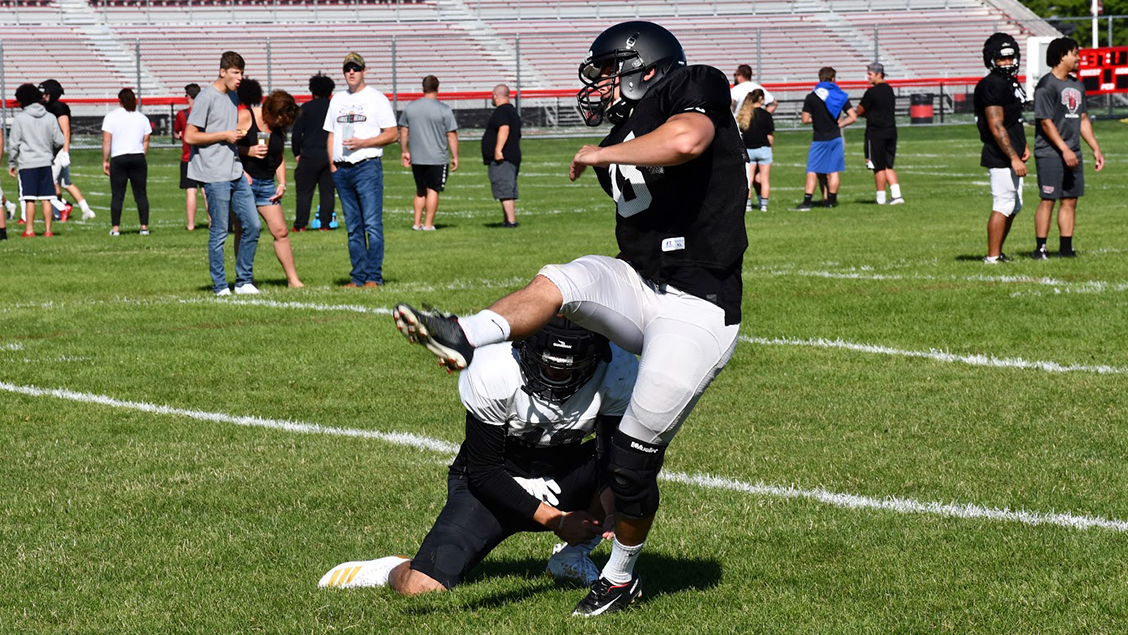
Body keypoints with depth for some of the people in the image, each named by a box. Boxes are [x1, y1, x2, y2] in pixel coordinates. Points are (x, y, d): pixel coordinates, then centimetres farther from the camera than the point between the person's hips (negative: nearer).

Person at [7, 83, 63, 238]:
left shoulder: (20, 118, -6)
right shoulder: (50, 117, 3)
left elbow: (13, 143, -4)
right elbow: (59, 141, 5)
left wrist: (11, 163, 8)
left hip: (27, 163, -3)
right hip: (45, 162, 3)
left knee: (29, 199, -1)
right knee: (46, 199, 5)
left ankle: (29, 230, -1)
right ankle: (48, 230, 4)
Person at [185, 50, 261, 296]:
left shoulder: (233, 96, 16)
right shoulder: (207, 97, -9)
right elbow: (190, 137, -13)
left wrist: (239, 136, 11)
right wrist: (225, 135, -12)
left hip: (236, 173, 8)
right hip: (215, 176, -8)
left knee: (252, 225, 5)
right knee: (219, 233, -2)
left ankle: (244, 281, 14)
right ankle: (220, 286, 7)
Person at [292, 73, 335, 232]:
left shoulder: (307, 107, -1)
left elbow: (296, 132, -2)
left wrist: (296, 153, 8)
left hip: (310, 155, -3)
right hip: (331, 156, 3)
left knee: (304, 191, 1)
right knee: (327, 192, 6)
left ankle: (300, 224, -3)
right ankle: (325, 223, 3)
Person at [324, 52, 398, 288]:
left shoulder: (377, 99, 1)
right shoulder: (337, 100, 18)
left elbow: (392, 135, -4)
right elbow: (331, 134, 21)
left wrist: (362, 143, -14)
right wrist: (332, 163, 8)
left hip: (367, 167, -6)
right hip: (342, 170, 6)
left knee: (373, 225, -10)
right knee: (353, 228, 7)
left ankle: (374, 277, -9)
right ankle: (358, 276, 10)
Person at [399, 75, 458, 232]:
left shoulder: (410, 107, 4)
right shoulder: (444, 110, -9)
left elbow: (403, 131, 10)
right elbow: (452, 135, -7)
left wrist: (405, 151, 20)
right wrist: (455, 157, -1)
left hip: (416, 158, 4)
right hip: (437, 158, -4)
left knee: (420, 191, 16)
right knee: (433, 190, 3)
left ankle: (417, 222, 13)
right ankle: (428, 224, 1)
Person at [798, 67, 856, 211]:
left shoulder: (811, 97, -5)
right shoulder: (841, 96, 1)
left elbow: (805, 120, -5)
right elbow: (853, 117, -2)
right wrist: (839, 124, 10)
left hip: (819, 139, -2)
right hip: (836, 138, 2)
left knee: (812, 171, -1)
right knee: (833, 171, 10)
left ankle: (807, 202, -9)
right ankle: (831, 200, 14)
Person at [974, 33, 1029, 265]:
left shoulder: (1011, 82, 15)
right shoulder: (992, 86, -17)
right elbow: (996, 127, -21)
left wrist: (1023, 146, 24)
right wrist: (1014, 157, -22)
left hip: (1011, 157, 10)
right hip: (1000, 158, -10)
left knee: (1014, 207, 14)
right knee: (1003, 206, -8)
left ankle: (997, 253, 21)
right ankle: (993, 256, -3)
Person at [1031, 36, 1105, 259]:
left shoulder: (1076, 85, 16)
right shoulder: (1046, 85, -11)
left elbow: (1083, 119, 22)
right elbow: (1046, 122, -15)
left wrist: (1096, 149, 17)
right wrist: (1065, 150, -19)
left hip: (1072, 153, 8)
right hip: (1050, 153, -8)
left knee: (1070, 200, 7)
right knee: (1048, 200, -7)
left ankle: (1066, 248, 12)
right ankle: (1040, 248, -2)